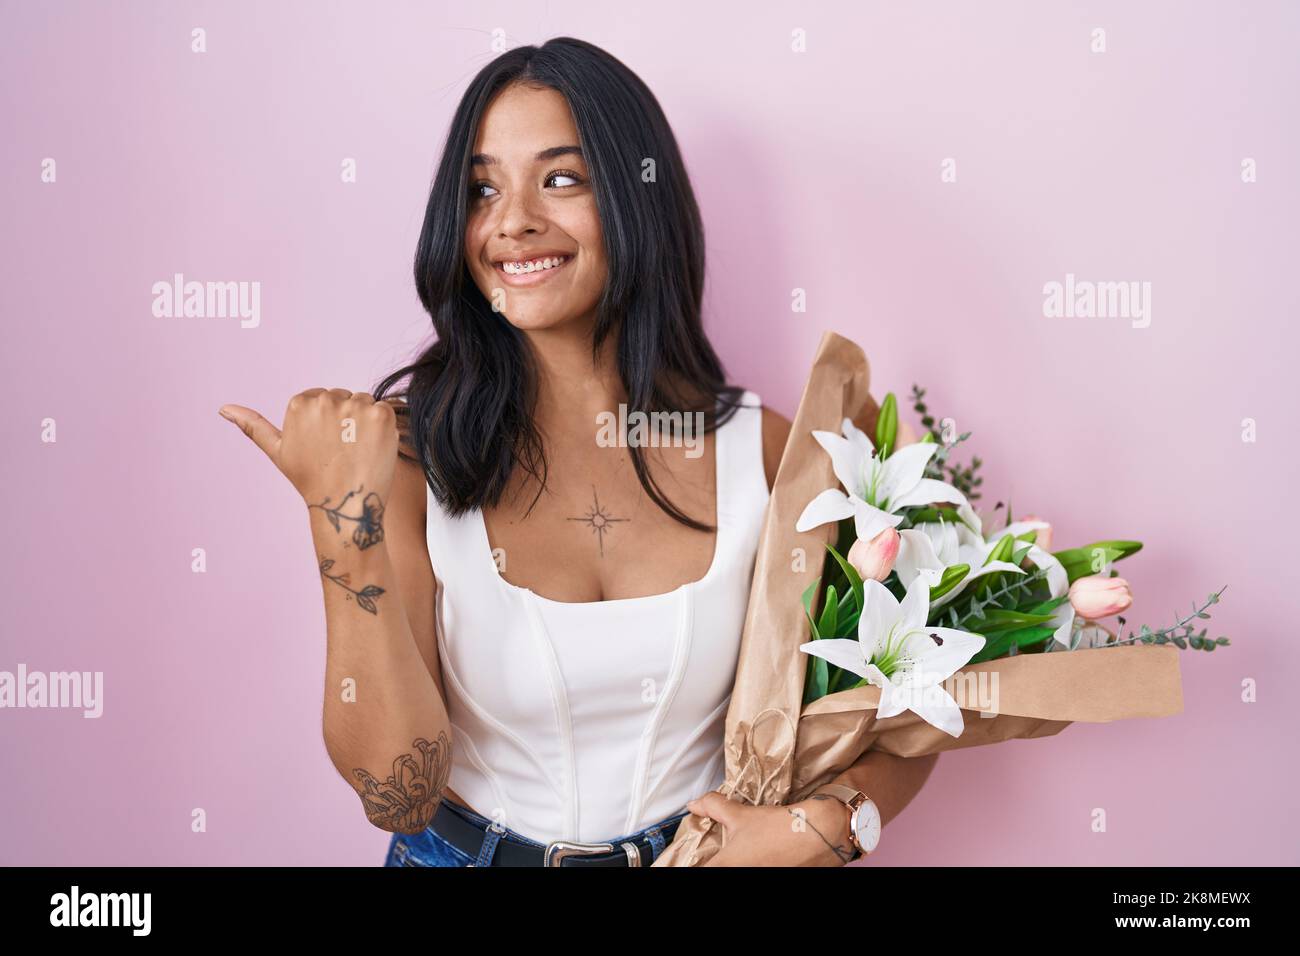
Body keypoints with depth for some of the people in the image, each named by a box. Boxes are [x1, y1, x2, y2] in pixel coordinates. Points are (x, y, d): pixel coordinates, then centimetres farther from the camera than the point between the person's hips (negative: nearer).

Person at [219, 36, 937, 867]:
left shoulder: (763, 451, -14)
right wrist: (347, 524, -30)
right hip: (465, 848, 0)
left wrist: (816, 828, -23)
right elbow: (397, 794, -20)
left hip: (700, 846, 1)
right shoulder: (412, 447, -15)